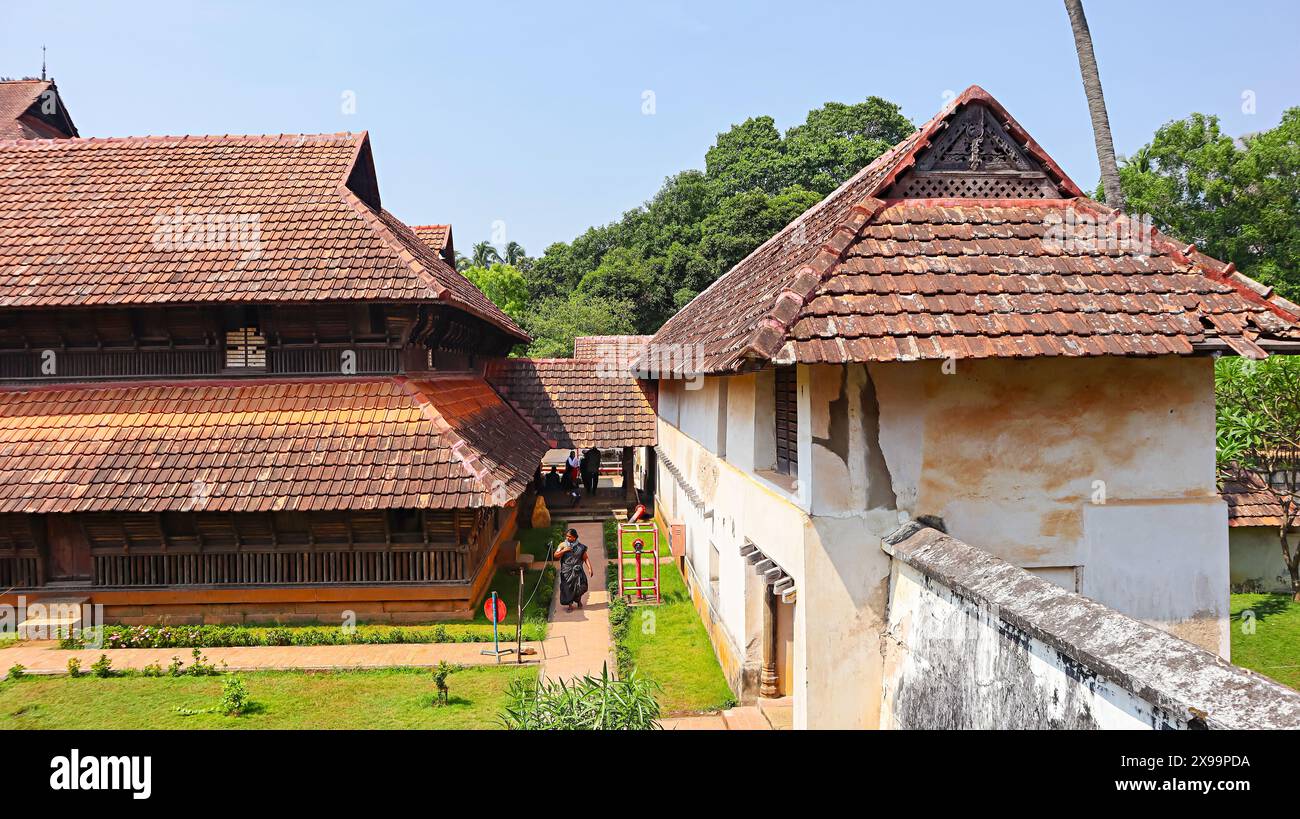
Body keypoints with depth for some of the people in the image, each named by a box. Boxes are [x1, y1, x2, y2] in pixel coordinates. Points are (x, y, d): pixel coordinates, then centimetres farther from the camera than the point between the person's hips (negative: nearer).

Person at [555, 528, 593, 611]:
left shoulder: (580, 546, 4)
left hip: (577, 570, 0)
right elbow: (556, 555, 0)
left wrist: (590, 568, -4)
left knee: (581, 586, -10)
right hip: (566, 571, 0)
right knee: (567, 587, -1)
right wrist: (564, 550, -14)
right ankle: (570, 605, 13)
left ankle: (578, 600, 20)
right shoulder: (563, 545, 4)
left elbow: (585, 558, 5)